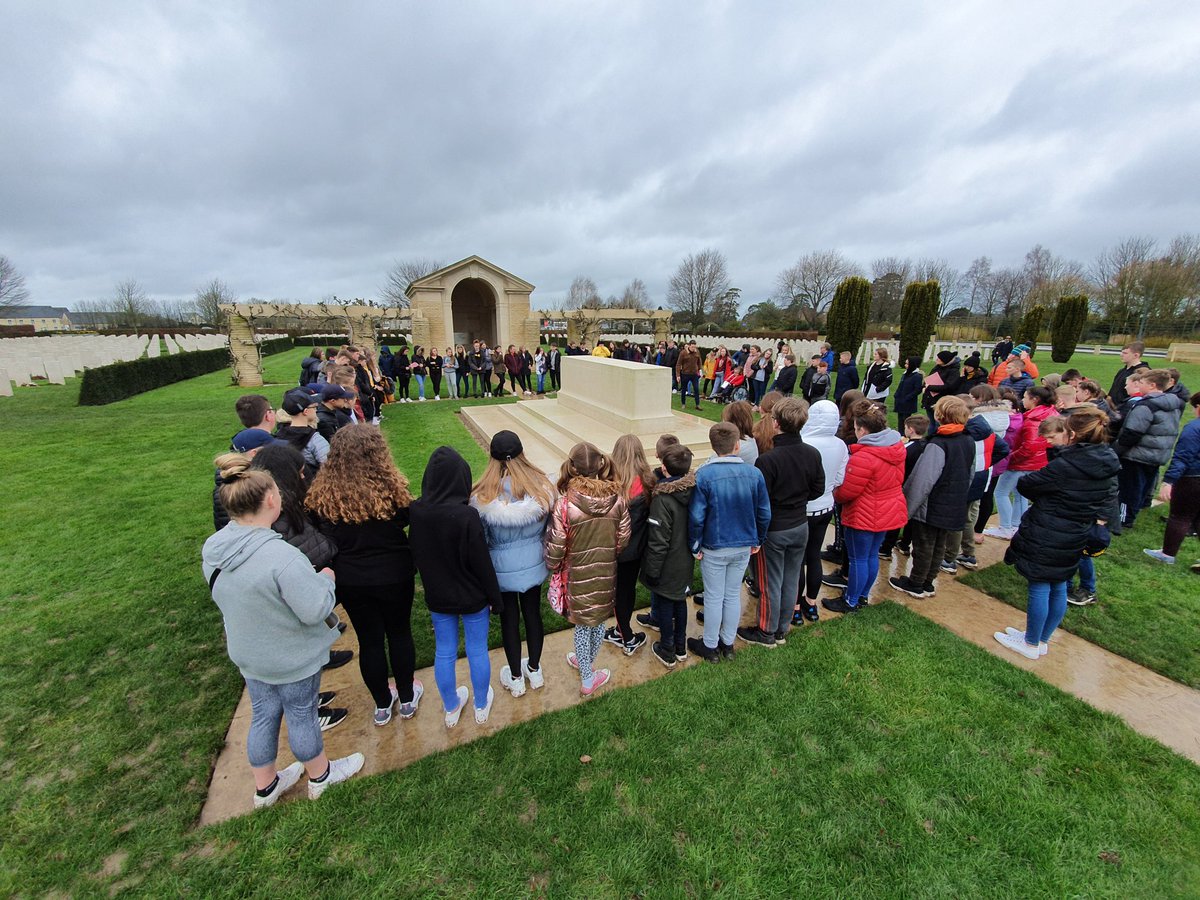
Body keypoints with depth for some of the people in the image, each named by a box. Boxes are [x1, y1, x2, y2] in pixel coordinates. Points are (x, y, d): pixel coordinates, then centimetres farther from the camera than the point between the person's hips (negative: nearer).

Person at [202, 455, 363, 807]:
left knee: (263, 716, 25)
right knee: (302, 716, 16)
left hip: (247, 653, 7)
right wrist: (325, 578, -13)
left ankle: (265, 786, 46)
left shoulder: (212, 548, -11)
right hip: (293, 658, -6)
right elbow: (316, 610, -31)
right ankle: (320, 775, 41)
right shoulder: (281, 556, -36)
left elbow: (225, 599, 6)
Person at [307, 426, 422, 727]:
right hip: (393, 576, -2)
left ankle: (382, 705, 37)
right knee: (399, 634, 19)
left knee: (369, 640, 18)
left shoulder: (321, 493, -14)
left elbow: (319, 536, -1)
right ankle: (407, 699, 37)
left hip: (349, 581, 2)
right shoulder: (390, 487, -23)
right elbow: (409, 520, -5)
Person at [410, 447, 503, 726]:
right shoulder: (466, 516, -28)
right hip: (472, 597, -4)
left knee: (444, 653, 20)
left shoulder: (416, 512, -14)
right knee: (477, 651, 17)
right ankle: (481, 707, 38)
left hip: (437, 596, 4)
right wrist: (495, 598, -6)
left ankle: (451, 709, 41)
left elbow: (416, 555, 1)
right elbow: (482, 563, -20)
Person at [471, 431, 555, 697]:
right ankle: (534, 670, 43)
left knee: (509, 618, 18)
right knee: (533, 613, 21)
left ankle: (515, 678, 39)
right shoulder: (542, 487, -17)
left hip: (502, 569, -2)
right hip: (534, 564, 2)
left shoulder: (482, 497, -23)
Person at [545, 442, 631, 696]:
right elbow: (623, 539, -4)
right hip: (606, 574, 3)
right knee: (599, 620, 24)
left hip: (577, 576, -2)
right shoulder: (617, 499, -14)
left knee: (582, 624, 18)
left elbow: (555, 546, -16)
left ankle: (587, 679, 35)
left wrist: (553, 566, 5)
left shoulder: (564, 503, -23)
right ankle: (587, 662, 47)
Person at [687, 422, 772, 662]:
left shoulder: (704, 475, -20)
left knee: (714, 598, 12)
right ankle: (728, 644, 35)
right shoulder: (754, 473, -9)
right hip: (744, 547, 3)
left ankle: (710, 646, 29)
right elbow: (764, 513, -2)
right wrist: (757, 541, 13)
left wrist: (695, 546, -5)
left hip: (714, 548, -3)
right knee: (733, 595, 19)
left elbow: (696, 516, -19)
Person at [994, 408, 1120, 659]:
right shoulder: (1108, 466, 0)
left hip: (1046, 537, -8)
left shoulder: (1065, 466, -24)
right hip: (1075, 539, 8)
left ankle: (1031, 644, 20)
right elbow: (1109, 500, 12)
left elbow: (1025, 486, -14)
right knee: (1058, 588, 18)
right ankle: (1043, 640, 33)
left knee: (1039, 588, 5)